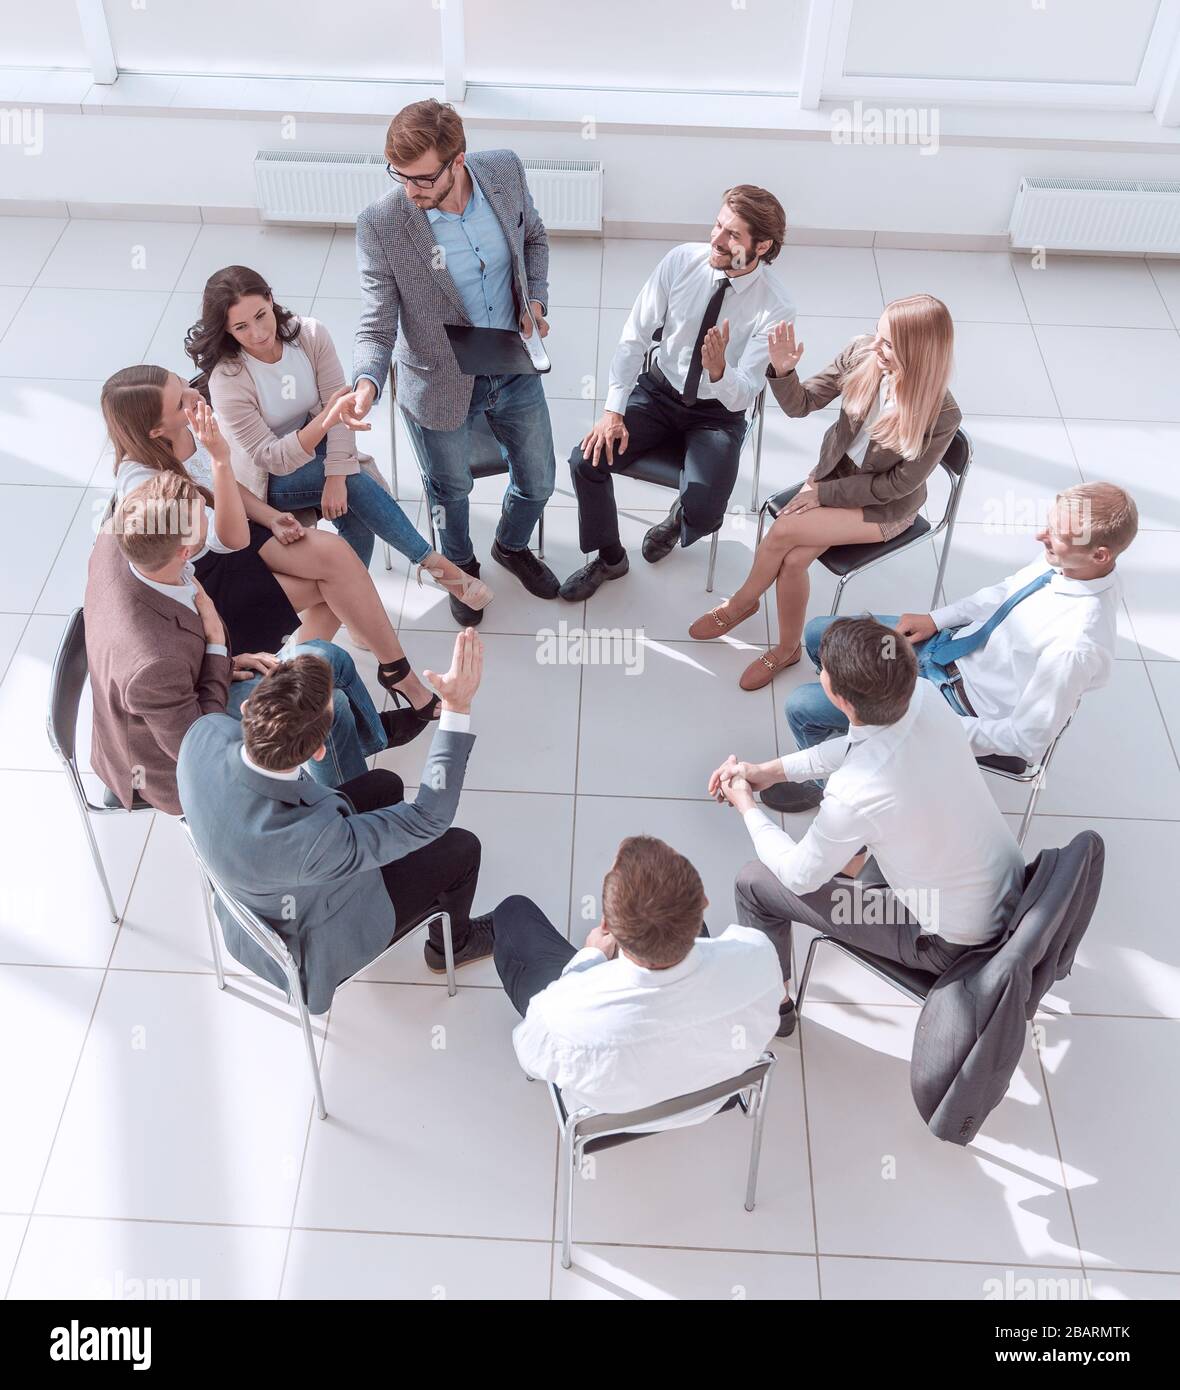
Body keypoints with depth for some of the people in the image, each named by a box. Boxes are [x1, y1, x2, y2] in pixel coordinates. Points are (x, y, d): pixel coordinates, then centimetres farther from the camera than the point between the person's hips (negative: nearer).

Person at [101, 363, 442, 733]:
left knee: (333, 553, -16)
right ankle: (398, 673, 4)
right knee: (336, 582, -15)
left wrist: (271, 518, -7)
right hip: (203, 580, -7)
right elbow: (231, 540, -34)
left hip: (226, 536, 7)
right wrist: (220, 459, -44)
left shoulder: (191, 427, -10)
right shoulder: (142, 481, -31)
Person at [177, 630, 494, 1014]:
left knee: (384, 783, 17)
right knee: (462, 848, 9)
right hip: (316, 945, -6)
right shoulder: (311, 840, -48)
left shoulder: (205, 735, -32)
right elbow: (428, 819, -34)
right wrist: (457, 707, -36)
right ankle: (451, 945, 40)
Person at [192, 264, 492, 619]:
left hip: (315, 445, 3)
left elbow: (339, 410, -15)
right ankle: (433, 563, -17)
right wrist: (325, 420, -42)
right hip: (269, 479, -3)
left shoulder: (310, 334, -15)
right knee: (356, 483, -27)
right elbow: (272, 459, -26)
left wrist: (337, 477, -29)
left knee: (356, 516, -25)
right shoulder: (227, 380, -24)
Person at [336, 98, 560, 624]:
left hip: (515, 369, 3)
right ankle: (461, 566, 54)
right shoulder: (380, 225, -26)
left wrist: (536, 300, -7)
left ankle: (511, 546, 55)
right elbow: (378, 325, -21)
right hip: (442, 386, -3)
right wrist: (366, 382, -40)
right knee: (452, 491, 20)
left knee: (537, 481, 20)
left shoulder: (504, 170, -15)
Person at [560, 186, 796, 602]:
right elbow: (634, 337, -9)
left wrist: (719, 370, -46)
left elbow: (742, 397, -23)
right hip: (659, 392, 3)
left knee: (703, 513, -25)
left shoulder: (775, 310, -22)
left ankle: (679, 521, 17)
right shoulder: (682, 261, -14)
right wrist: (613, 410, -16)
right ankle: (610, 559, 9)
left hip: (718, 414, -3)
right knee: (586, 460, -17)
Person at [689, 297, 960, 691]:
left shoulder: (941, 417, -29)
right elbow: (801, 404, -6)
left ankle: (742, 602, 8)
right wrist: (782, 371, -27)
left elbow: (898, 484, -17)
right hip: (834, 470, 4)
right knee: (793, 560, -19)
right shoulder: (861, 355, -18)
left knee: (784, 531, -21)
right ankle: (786, 650, 7)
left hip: (886, 506, -4)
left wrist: (824, 493, -16)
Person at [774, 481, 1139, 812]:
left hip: (962, 703, -8)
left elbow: (1029, 741, -24)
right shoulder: (1062, 559, -15)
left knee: (802, 705, -8)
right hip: (950, 641, 8)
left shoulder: (1077, 645, -36)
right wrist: (935, 619, 2)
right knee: (819, 634, 12)